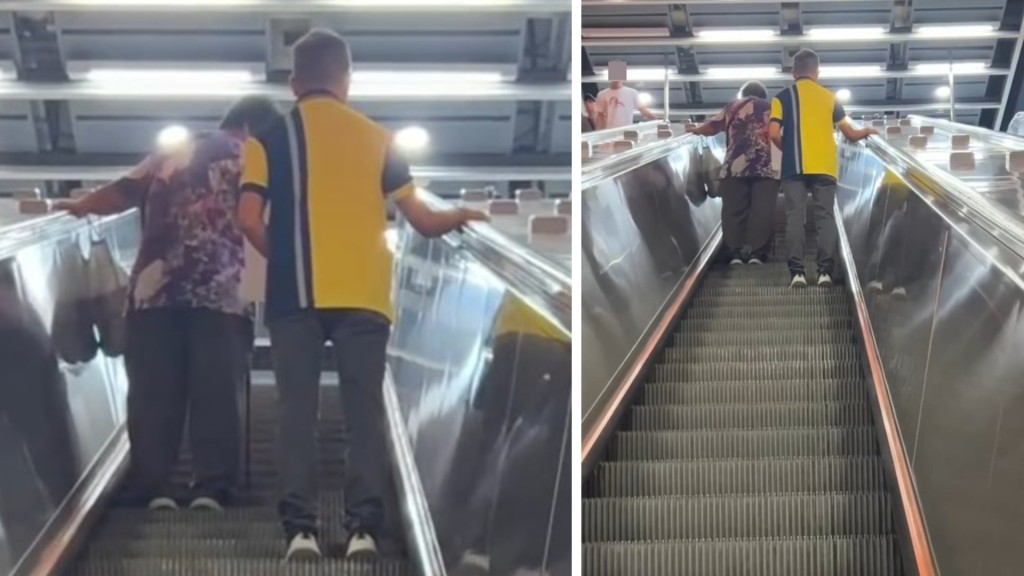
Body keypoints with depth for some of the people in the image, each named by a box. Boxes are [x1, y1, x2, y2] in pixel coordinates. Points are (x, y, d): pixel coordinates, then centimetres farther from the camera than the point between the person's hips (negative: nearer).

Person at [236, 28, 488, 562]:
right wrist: (461, 216, 28)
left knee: (298, 410, 4)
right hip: (363, 294, 1)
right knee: (364, 410, 4)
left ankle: (300, 527, -1)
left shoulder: (271, 137, 3)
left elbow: (249, 219, -7)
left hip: (297, 294, -1)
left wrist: (281, 259, 11)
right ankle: (363, 527, -2)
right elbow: (422, 220, 8)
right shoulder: (376, 137, 7)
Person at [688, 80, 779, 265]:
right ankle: (757, 253, -12)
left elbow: (711, 127, 23)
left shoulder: (733, 108, 21)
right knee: (761, 211, -4)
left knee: (734, 210, 2)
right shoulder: (772, 108, 21)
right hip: (766, 167, 0)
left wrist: (695, 130, 40)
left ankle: (735, 253, -5)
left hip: (735, 167, 0)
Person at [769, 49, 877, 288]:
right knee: (825, 217, 3)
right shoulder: (829, 97, 12)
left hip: (795, 166, -1)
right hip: (825, 166, 1)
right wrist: (866, 132, 36)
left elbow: (774, 134, -6)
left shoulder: (783, 97, 5)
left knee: (795, 217, -2)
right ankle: (825, 271, -6)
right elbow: (851, 135, 15)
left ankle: (797, 272, -10)